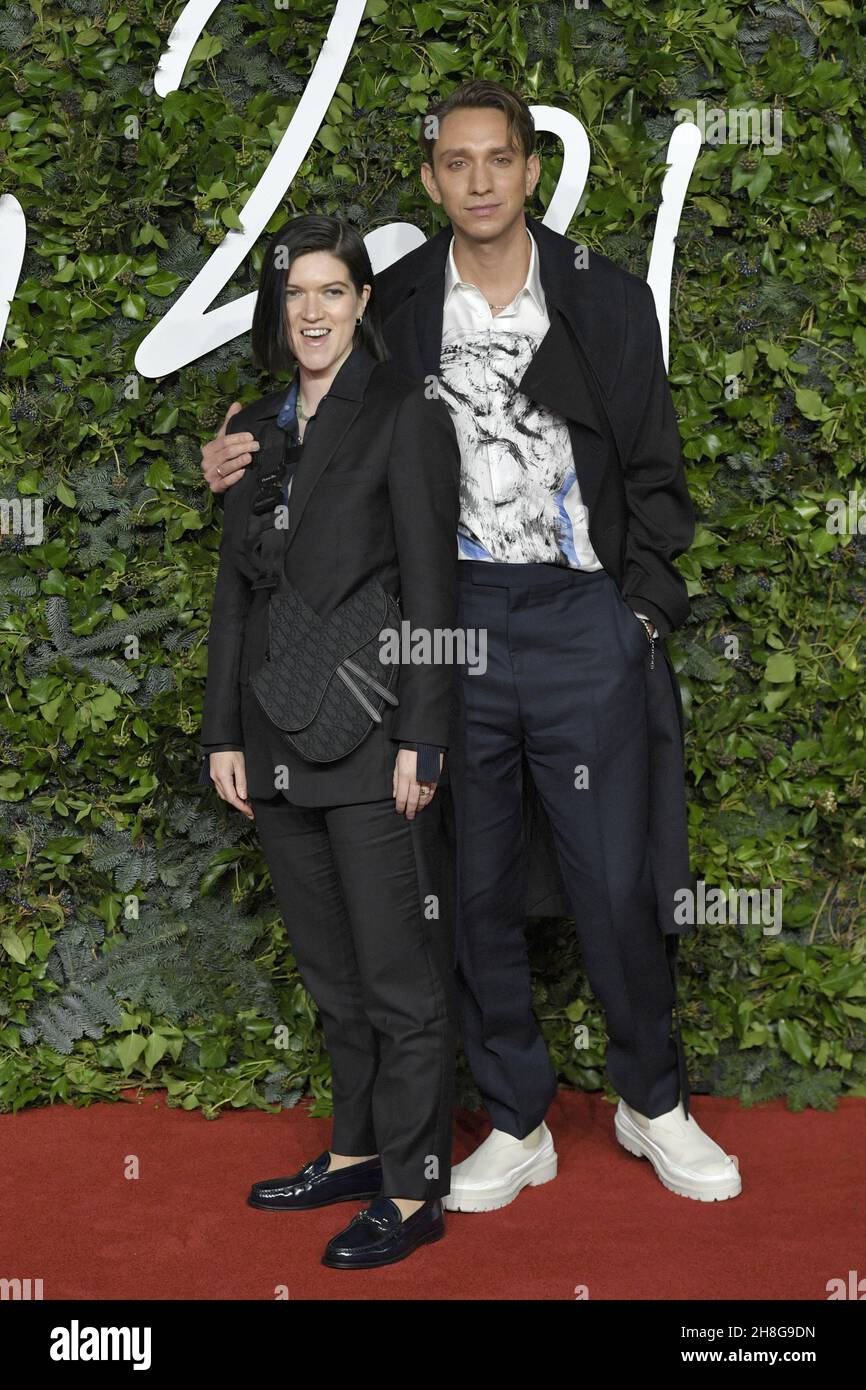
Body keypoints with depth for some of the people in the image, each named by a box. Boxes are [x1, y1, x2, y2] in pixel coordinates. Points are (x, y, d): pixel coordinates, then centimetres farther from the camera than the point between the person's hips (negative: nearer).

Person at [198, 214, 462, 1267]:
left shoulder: (405, 417, -5)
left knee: (398, 971, 0)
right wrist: (223, 732, 11)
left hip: (368, 737, -7)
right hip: (278, 741, 7)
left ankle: (414, 1191, 9)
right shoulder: (256, 430, 14)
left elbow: (430, 588, -10)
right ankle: (358, 1149, 30)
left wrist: (419, 737, -15)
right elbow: (236, 589, 15)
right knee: (329, 966, 16)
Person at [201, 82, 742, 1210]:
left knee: (618, 884, 3)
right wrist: (245, 473, -2)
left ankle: (654, 1103, 26)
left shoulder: (609, 300, 4)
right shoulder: (393, 309, 6)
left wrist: (644, 605, 0)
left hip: (583, 622, -1)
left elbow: (654, 473, 8)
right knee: (476, 890, 8)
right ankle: (517, 1124, 24)